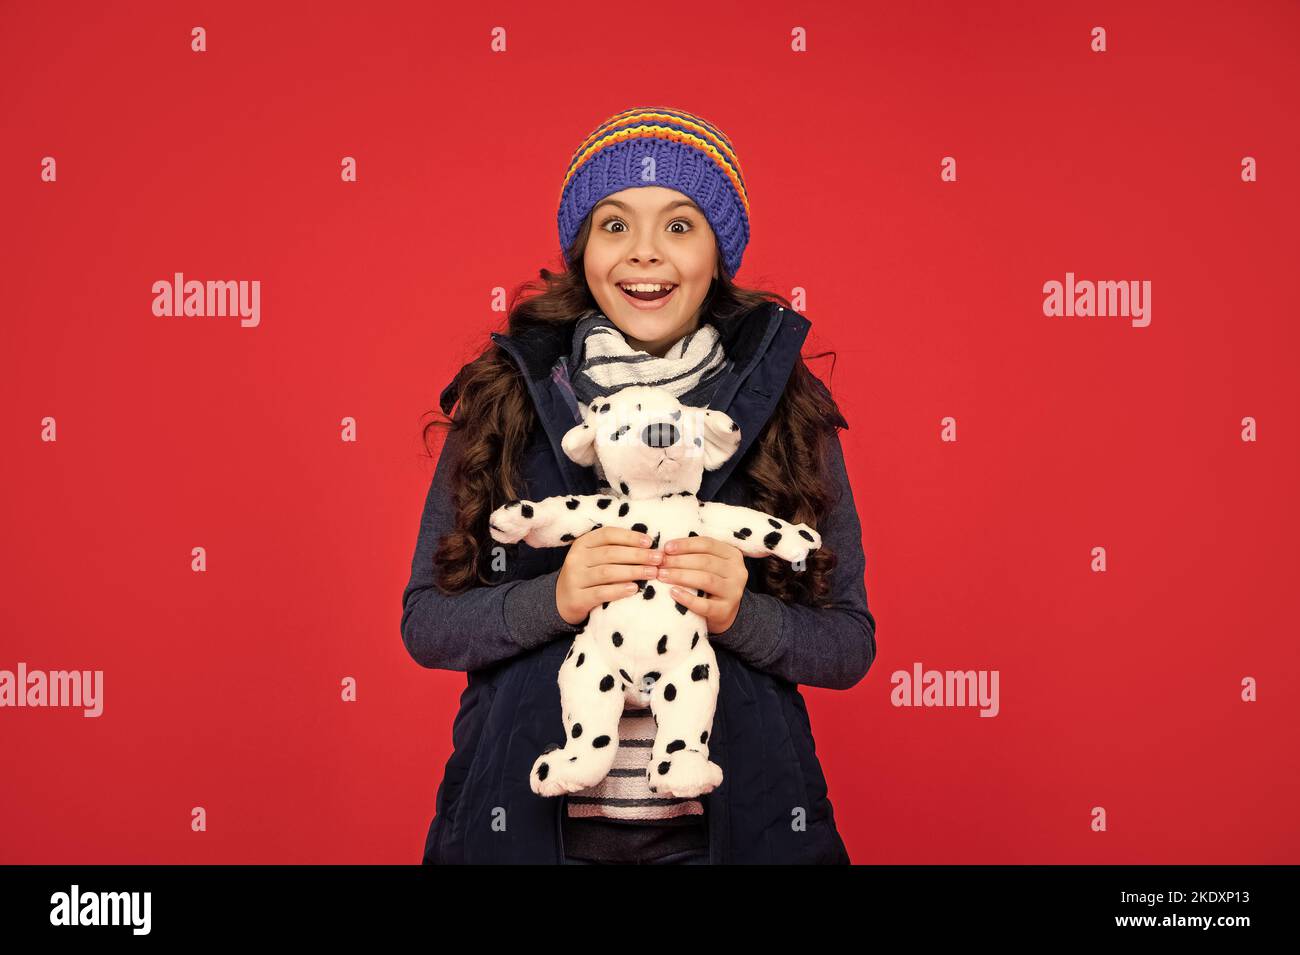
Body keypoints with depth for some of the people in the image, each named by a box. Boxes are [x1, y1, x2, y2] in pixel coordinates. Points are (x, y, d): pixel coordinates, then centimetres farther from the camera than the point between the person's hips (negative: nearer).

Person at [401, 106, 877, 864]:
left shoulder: (785, 408, -3)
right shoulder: (505, 401, -3)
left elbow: (850, 645, -1)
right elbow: (425, 624, -2)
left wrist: (739, 614, -19)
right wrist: (554, 599, -19)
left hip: (726, 824, 0)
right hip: (530, 819, 0)